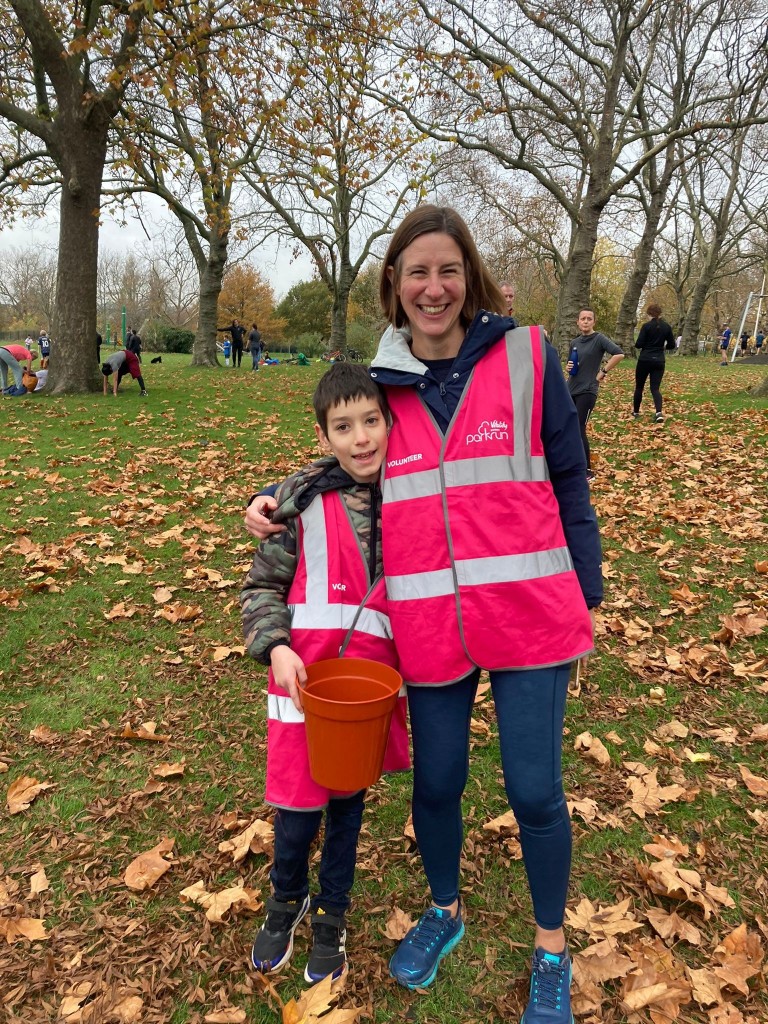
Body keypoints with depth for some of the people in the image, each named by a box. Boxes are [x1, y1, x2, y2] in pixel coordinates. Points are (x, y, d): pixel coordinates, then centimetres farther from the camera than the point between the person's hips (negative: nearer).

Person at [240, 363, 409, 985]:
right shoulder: (301, 499, -8)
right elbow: (263, 586, -1)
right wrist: (276, 648, -15)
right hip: (305, 674, -1)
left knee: (349, 796, 17)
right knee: (299, 802, 8)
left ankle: (331, 912, 44)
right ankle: (287, 899, 42)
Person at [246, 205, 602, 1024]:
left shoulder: (525, 358, -2)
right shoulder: (378, 383, 4)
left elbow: (568, 483, 2)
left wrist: (585, 596, 3)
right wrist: (276, 500, 2)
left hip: (529, 615, -2)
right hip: (429, 625, 2)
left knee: (534, 790, 8)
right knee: (436, 782, 16)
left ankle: (551, 949, 37)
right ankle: (444, 909, 47)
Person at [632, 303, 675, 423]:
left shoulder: (646, 326, -10)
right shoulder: (667, 327, 3)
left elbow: (639, 344, -12)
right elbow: (671, 345, 7)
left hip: (645, 360, -3)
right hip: (659, 361, 3)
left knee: (639, 387, 14)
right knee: (655, 388, 2)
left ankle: (636, 412, 26)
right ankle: (659, 412, -21)